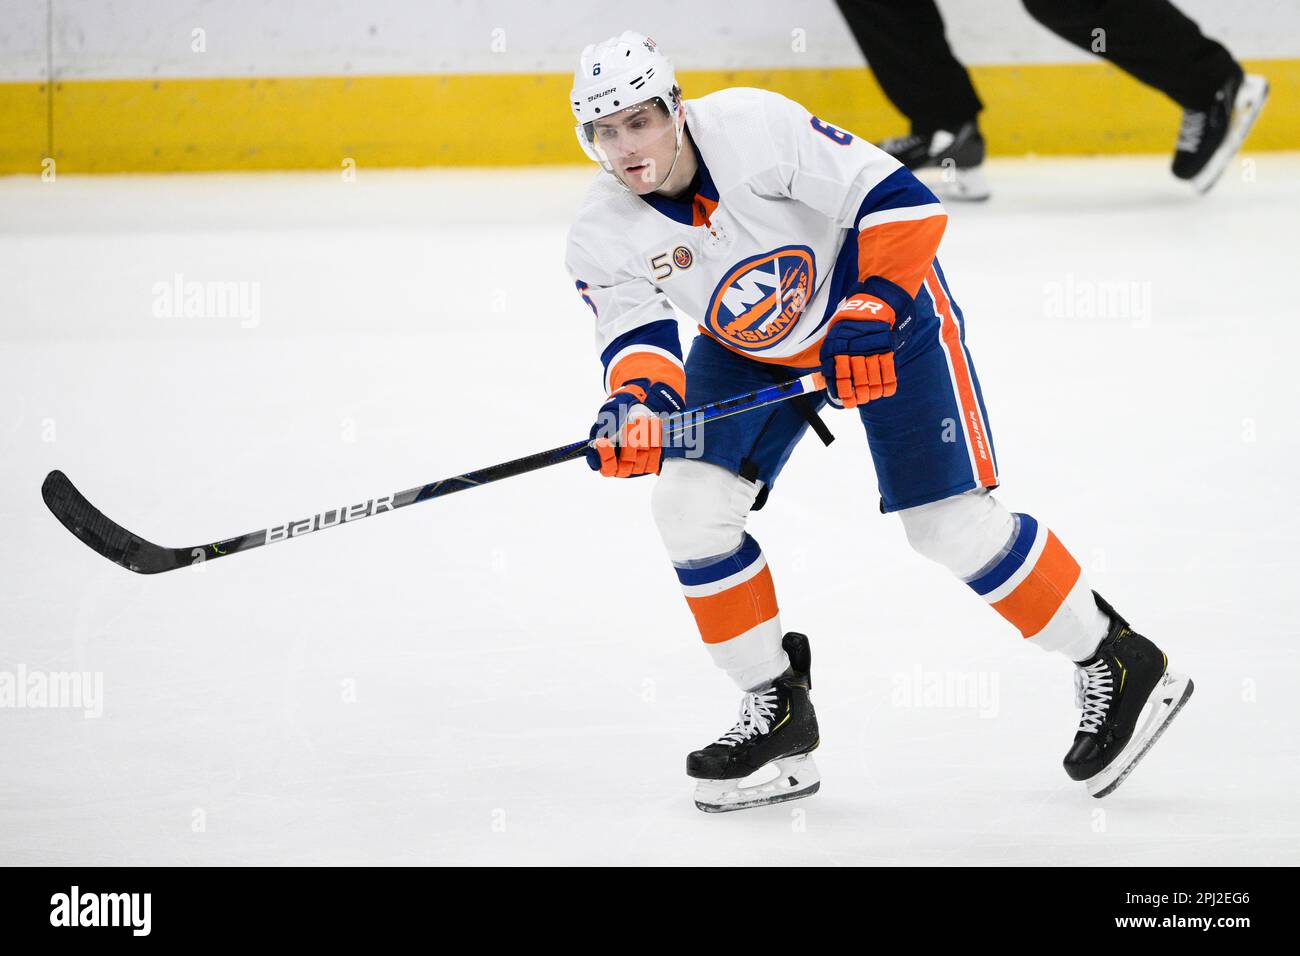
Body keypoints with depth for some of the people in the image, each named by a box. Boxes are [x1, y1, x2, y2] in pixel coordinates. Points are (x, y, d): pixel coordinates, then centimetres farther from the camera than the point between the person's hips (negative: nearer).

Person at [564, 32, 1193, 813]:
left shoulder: (756, 127, -31)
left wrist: (870, 314, -33)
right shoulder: (602, 239, -16)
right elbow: (638, 337, -18)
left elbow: (898, 201, -27)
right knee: (690, 505, -12)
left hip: (884, 294, -5)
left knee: (952, 522, -11)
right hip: (752, 349, 5)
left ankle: (1118, 665, 7)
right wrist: (636, 400, -40)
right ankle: (779, 714, 3)